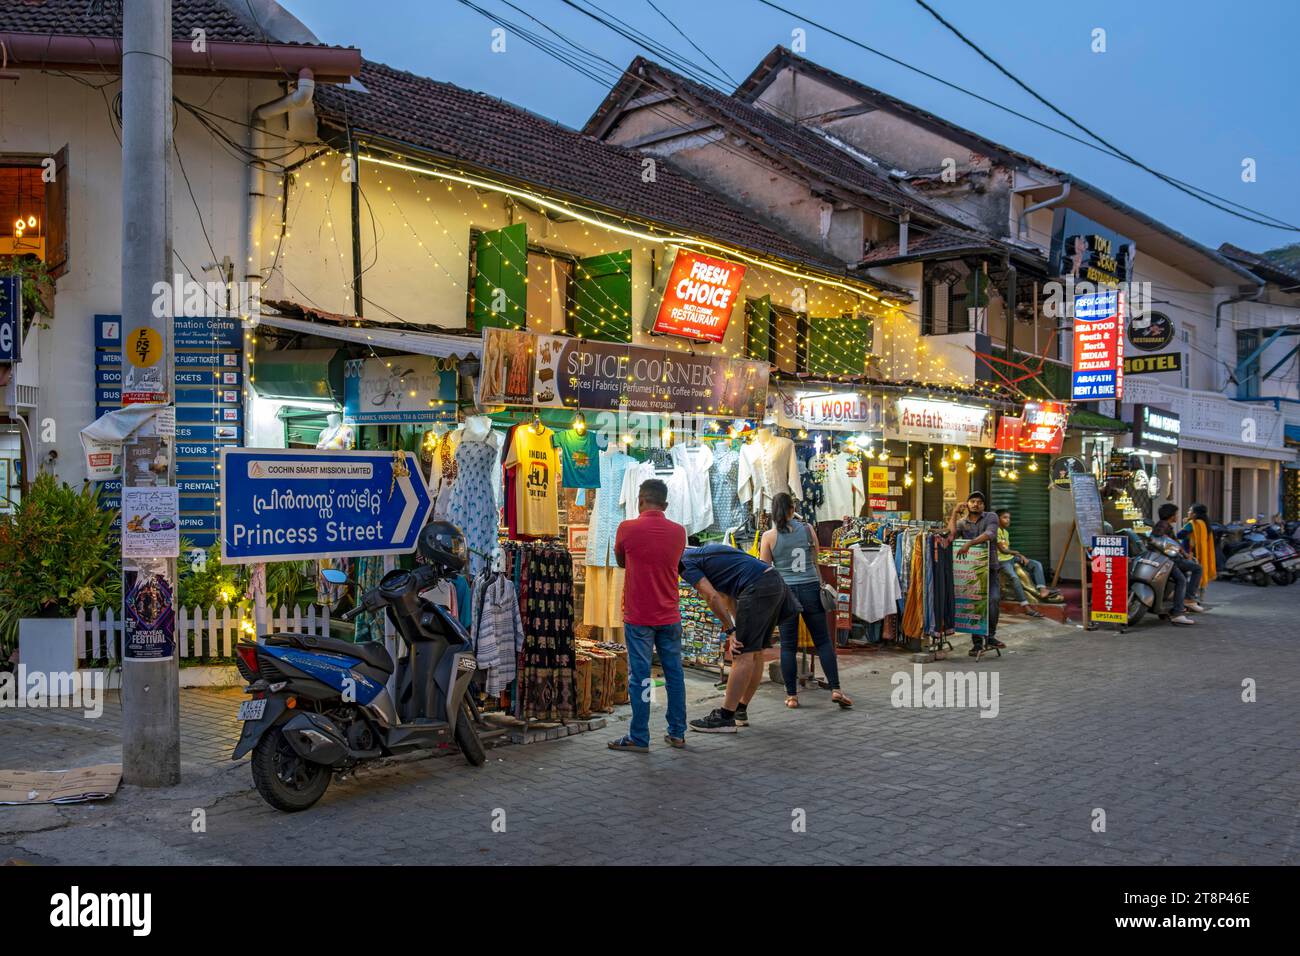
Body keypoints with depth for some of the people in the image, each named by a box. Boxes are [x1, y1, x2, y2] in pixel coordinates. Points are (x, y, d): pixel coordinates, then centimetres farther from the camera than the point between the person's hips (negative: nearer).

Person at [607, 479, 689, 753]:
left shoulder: (627, 528, -8)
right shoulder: (678, 532, 1)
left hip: (639, 617, -3)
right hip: (670, 616, 4)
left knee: (639, 676, 0)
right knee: (674, 674, 11)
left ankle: (639, 738, 3)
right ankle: (677, 733, 17)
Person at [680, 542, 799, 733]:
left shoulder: (686, 564, -2)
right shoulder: (700, 553, 27)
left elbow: (712, 597, -12)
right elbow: (726, 594, 27)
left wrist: (730, 630, -5)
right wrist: (736, 629, 21)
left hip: (757, 587, -10)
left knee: (743, 654, -7)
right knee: (755, 652, 14)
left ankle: (725, 718, -4)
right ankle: (740, 711, 23)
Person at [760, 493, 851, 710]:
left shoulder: (769, 536, -4)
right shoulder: (807, 529, 2)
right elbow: (815, 561, 11)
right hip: (810, 588, 2)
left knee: (788, 646, 5)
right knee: (823, 641, 10)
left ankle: (792, 696, 9)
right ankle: (835, 689, 6)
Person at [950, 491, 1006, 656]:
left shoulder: (991, 518, 3)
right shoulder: (962, 522, 12)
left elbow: (989, 534, -17)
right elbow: (951, 533, -8)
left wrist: (969, 543, -29)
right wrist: (954, 513, -9)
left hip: (989, 568, -2)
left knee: (993, 599, -21)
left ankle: (990, 636, -11)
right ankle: (977, 642, 10)